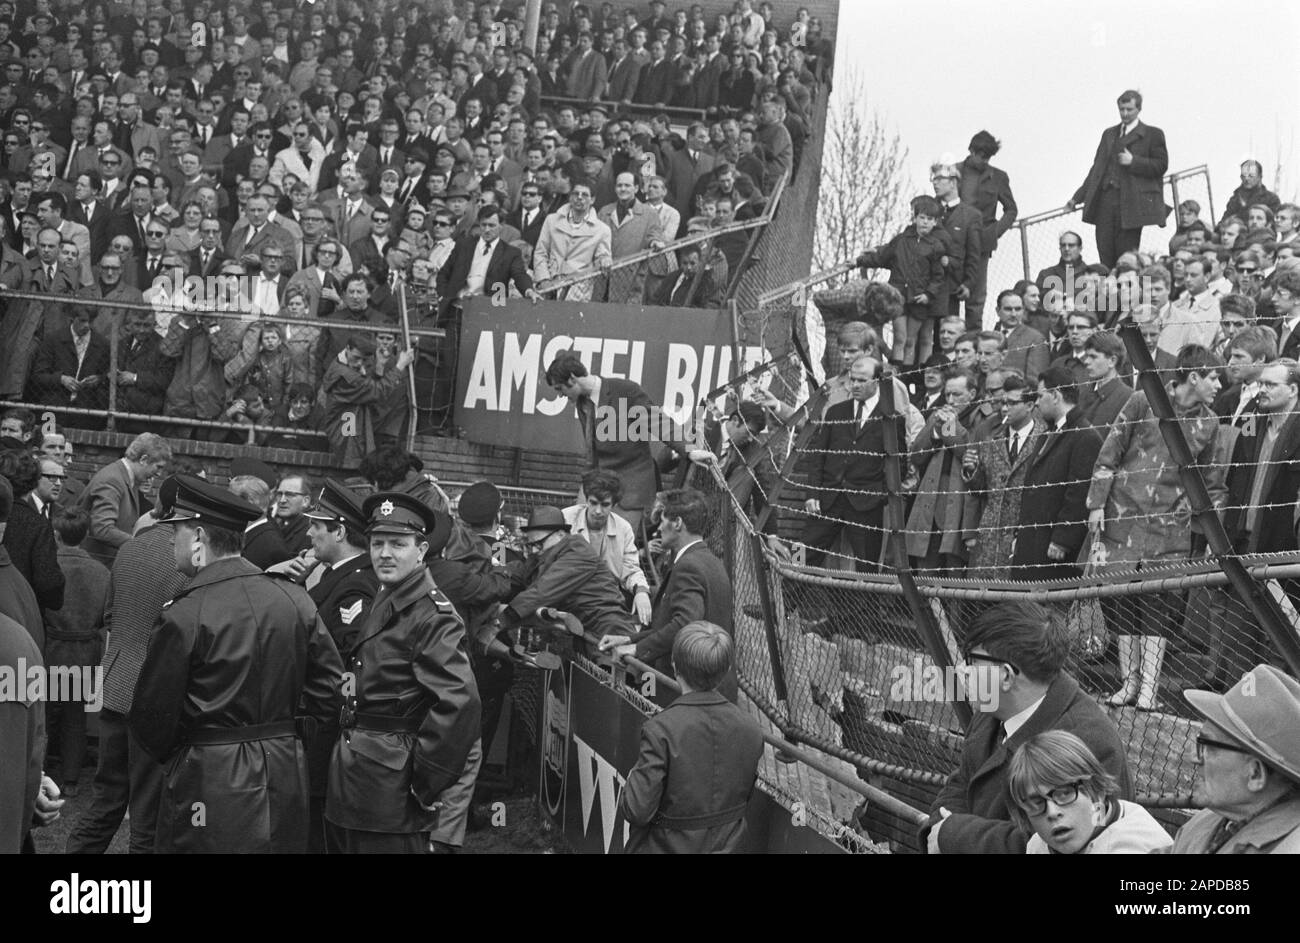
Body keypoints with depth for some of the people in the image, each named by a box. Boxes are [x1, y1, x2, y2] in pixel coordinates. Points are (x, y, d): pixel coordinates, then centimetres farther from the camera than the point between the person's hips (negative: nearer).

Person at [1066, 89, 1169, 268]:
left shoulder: (1152, 135, 6)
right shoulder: (1109, 134, 21)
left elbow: (1161, 165, -2)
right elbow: (1097, 167, 21)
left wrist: (1133, 161, -14)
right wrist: (1078, 197, 16)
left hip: (1130, 204, -4)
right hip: (1105, 201, 5)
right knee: (1105, 258, -2)